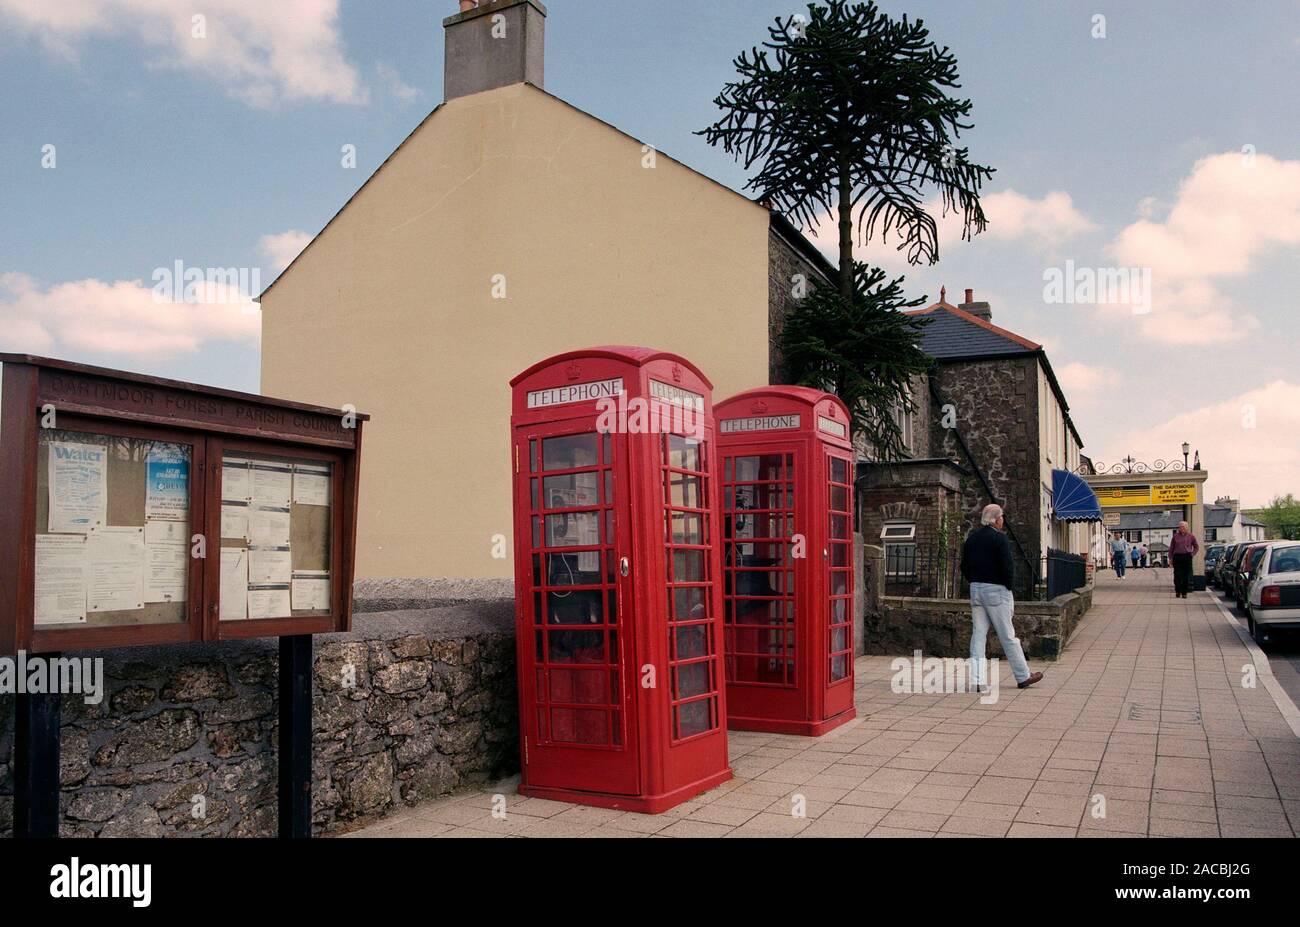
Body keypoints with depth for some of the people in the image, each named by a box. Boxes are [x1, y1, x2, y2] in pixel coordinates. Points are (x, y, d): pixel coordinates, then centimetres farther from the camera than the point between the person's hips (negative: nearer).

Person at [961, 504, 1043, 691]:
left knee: (978, 634, 5)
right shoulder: (999, 538, -11)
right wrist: (1008, 588, -5)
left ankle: (976, 679, 1)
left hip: (975, 589, 6)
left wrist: (974, 583, 16)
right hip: (996, 589, -6)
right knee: (1008, 636, 3)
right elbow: (1006, 567, -16)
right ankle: (1023, 676, 15)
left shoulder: (971, 537, 10)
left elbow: (964, 566, 12)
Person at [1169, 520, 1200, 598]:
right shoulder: (1175, 536, 7)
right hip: (1177, 557, 0)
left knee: (1186, 576, 1)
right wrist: (1170, 558, 7)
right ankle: (1177, 592, 7)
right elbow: (1171, 548, 12)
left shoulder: (1191, 536, 6)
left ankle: (1184, 593, 8)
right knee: (1177, 575, -4)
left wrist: (1192, 554, 4)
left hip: (1187, 557, 0)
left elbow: (1196, 546, 17)